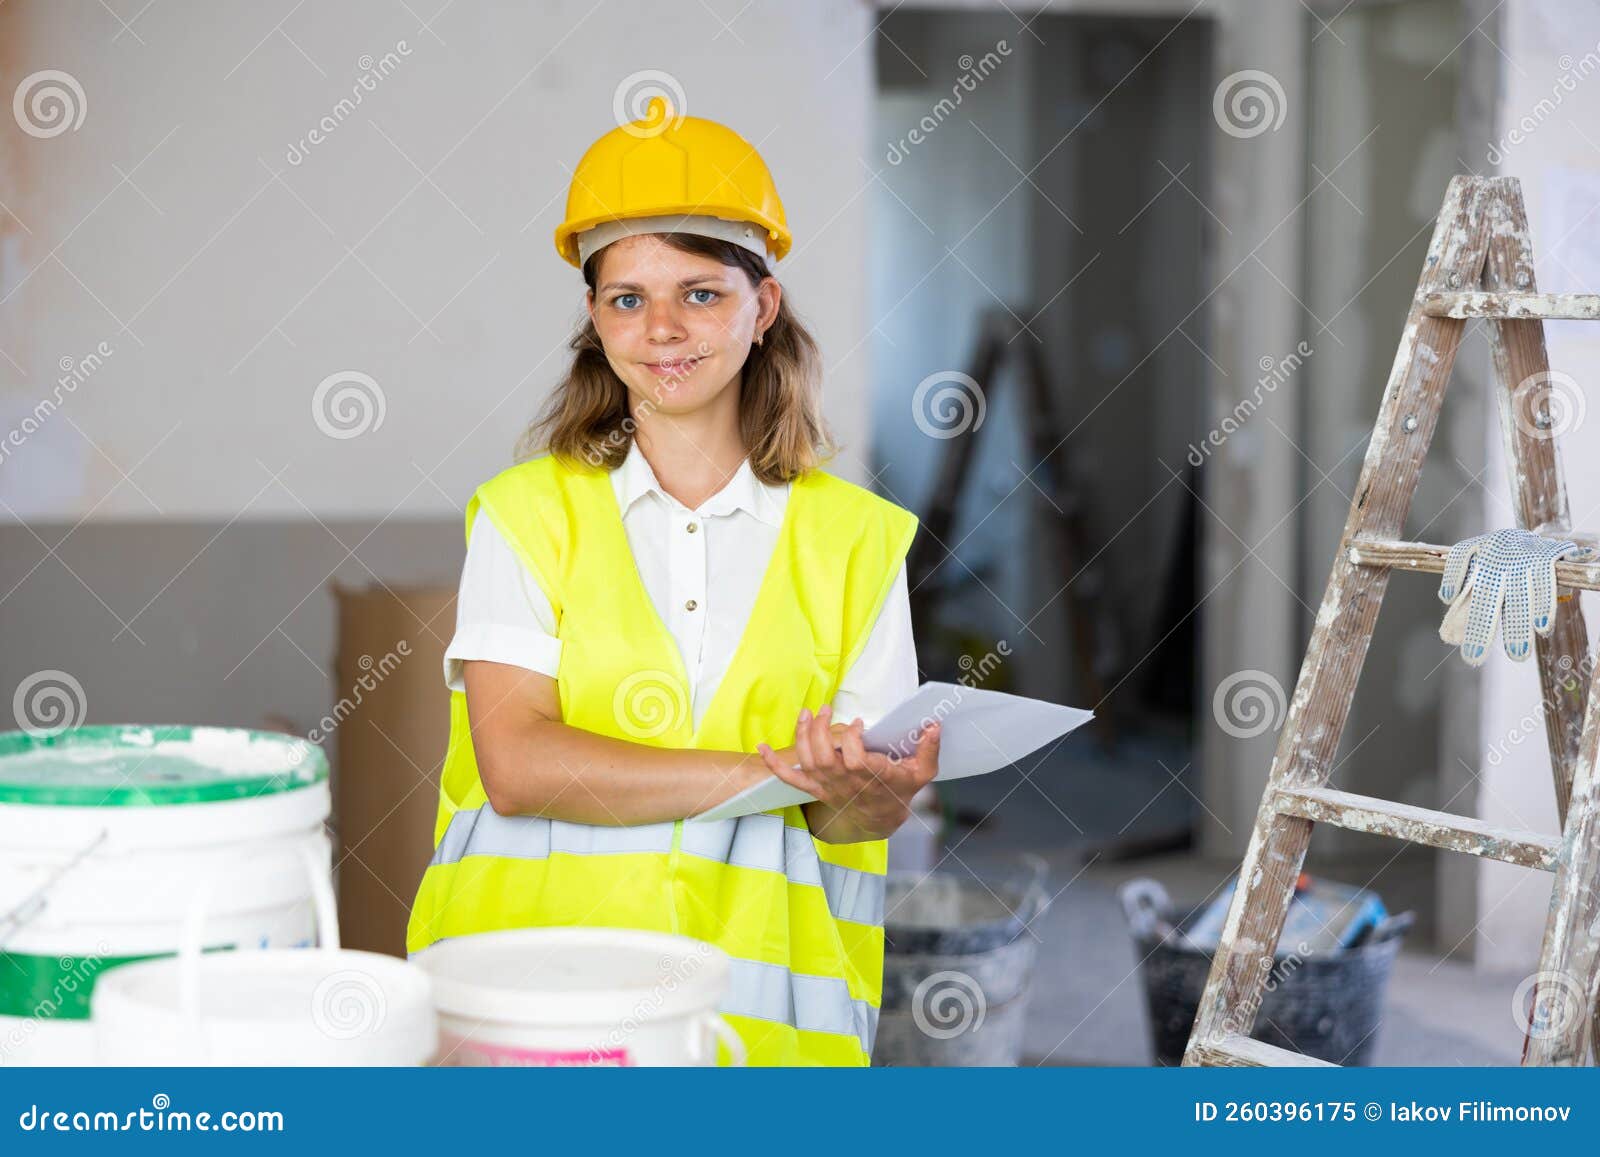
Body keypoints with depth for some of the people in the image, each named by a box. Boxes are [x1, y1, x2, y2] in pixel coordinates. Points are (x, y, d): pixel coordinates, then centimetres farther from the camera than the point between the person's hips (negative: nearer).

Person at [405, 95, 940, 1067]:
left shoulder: (853, 537, 9)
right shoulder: (527, 512, 6)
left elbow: (876, 814, 6)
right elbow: (514, 765, -7)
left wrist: (858, 793, -18)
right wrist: (772, 770, -14)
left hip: (763, 989, 1)